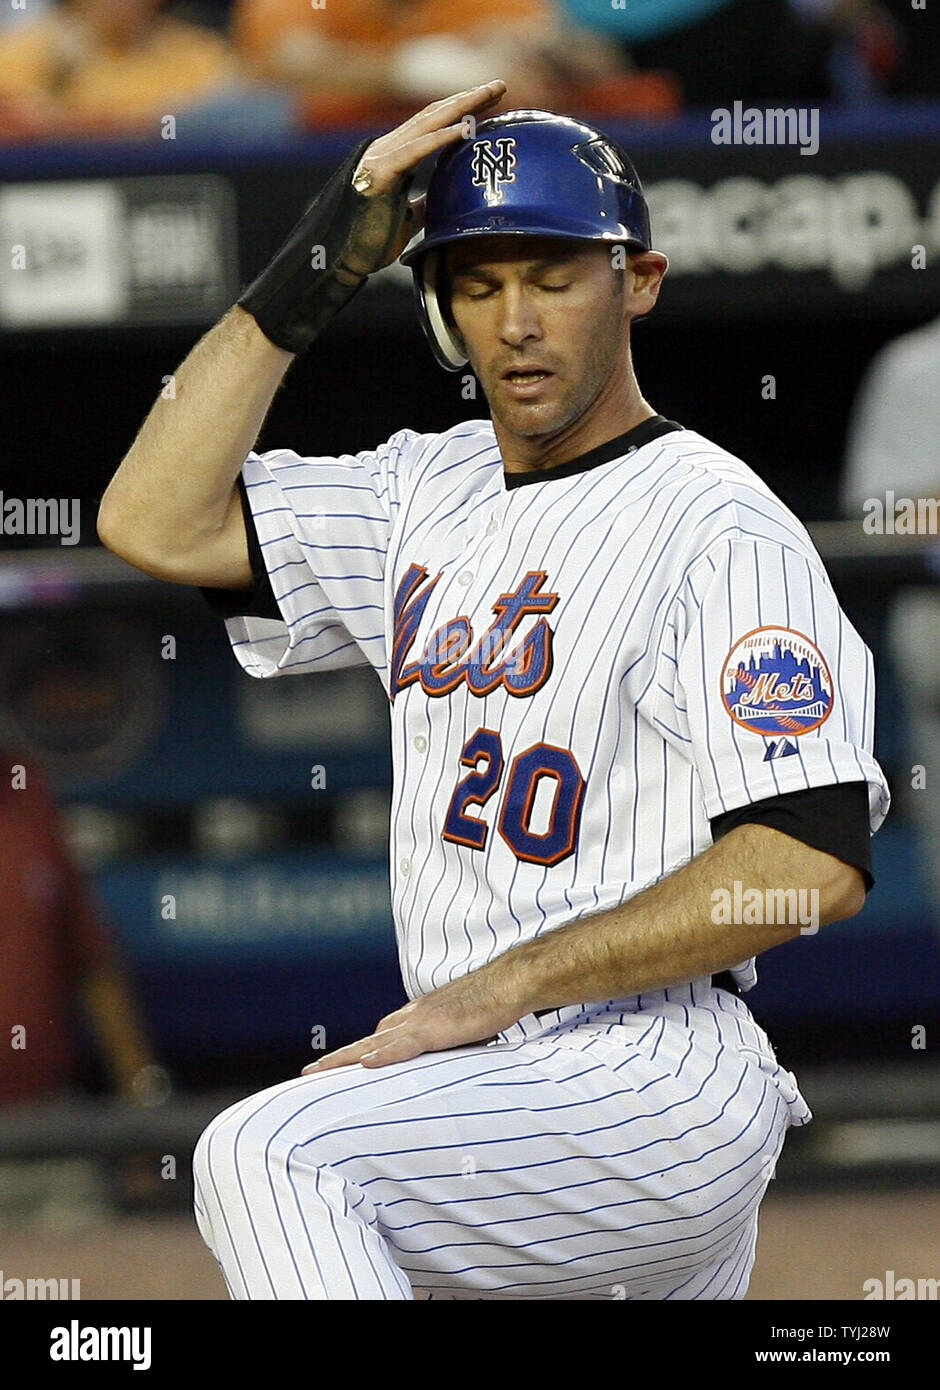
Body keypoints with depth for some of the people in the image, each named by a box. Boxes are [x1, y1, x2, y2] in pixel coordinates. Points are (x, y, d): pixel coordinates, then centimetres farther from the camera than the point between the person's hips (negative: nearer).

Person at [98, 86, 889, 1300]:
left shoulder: (721, 527, -10)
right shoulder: (431, 494, 15)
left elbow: (817, 863, -19)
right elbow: (157, 524, 7)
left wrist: (498, 989, -19)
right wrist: (307, 276, 2)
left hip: (658, 1079, -9)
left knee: (268, 1157, -28)